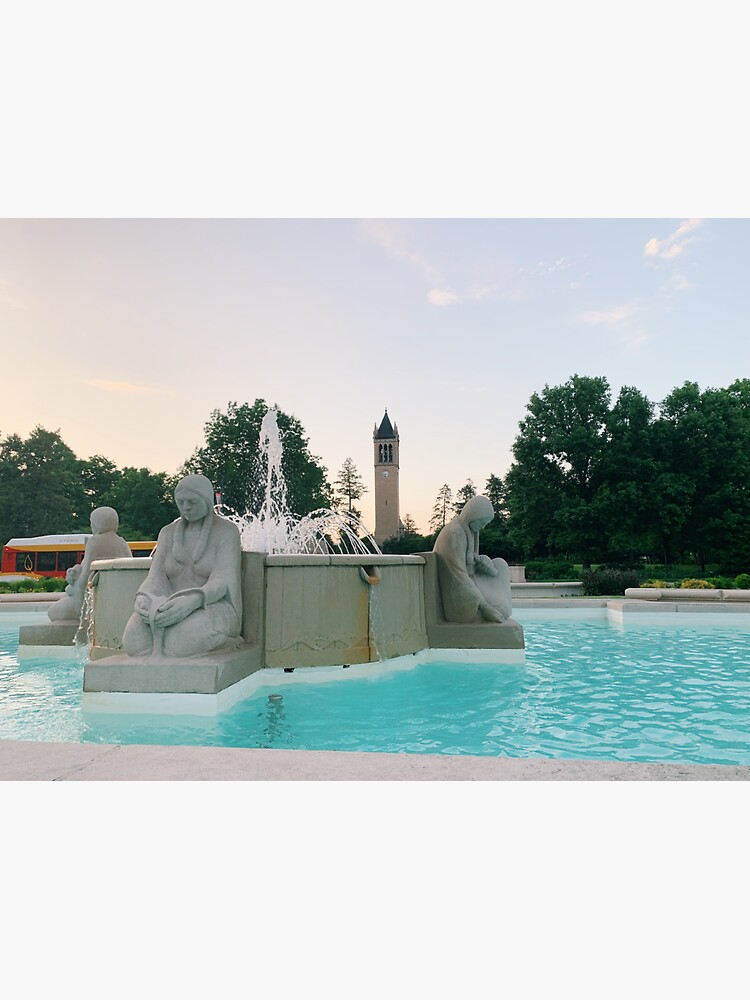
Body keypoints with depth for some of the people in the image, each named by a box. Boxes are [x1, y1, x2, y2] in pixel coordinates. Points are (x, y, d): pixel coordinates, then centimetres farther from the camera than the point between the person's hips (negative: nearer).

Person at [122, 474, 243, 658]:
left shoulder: (227, 531, -1)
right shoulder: (168, 532, 15)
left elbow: (223, 581, -14)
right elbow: (156, 577, 5)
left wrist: (192, 601, -34)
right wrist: (143, 598, -19)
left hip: (214, 609, -3)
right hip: (174, 609, 3)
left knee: (179, 643, -36)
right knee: (134, 640, -30)